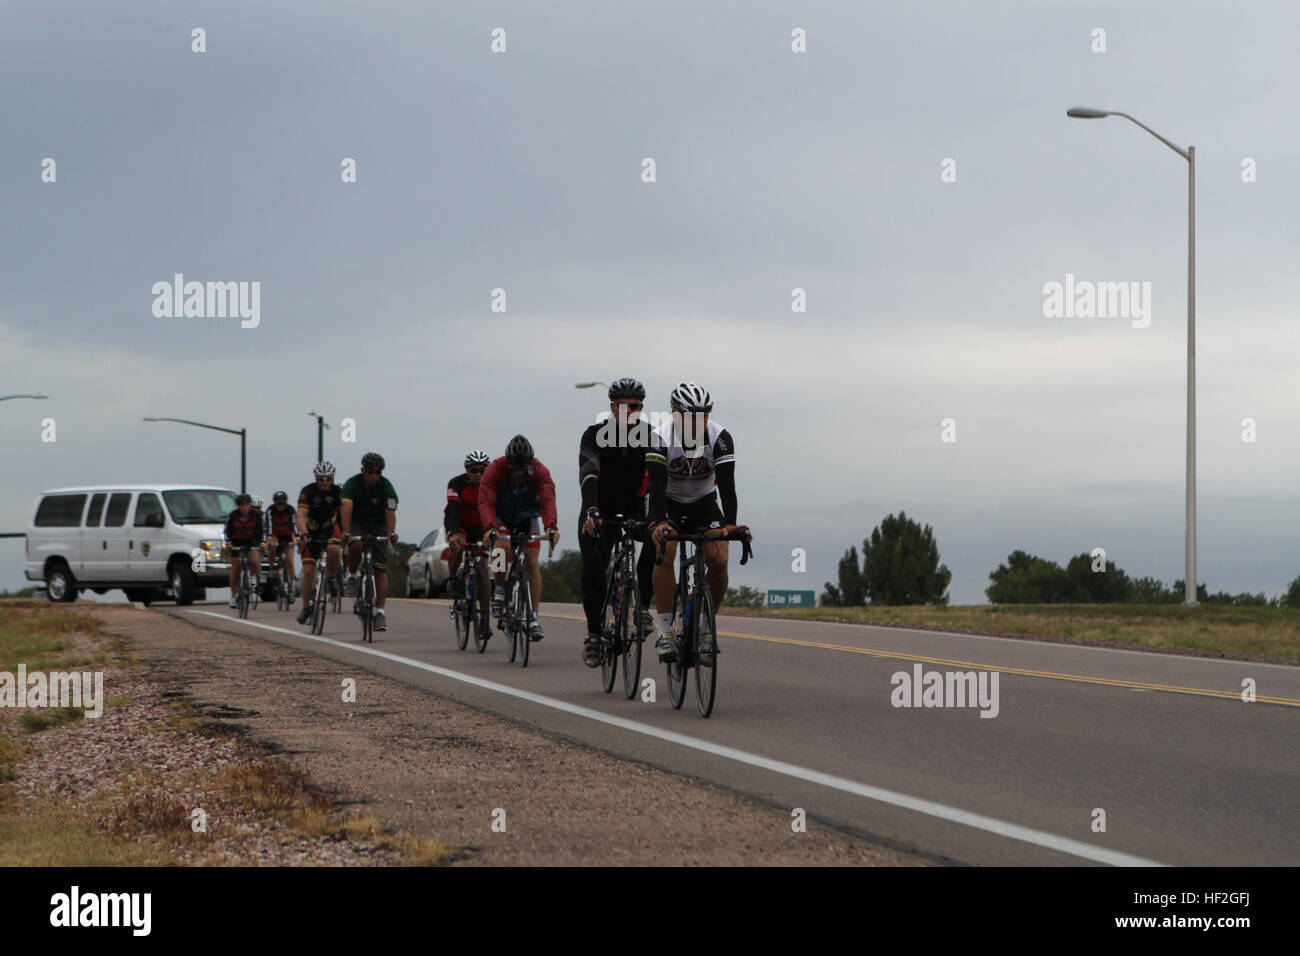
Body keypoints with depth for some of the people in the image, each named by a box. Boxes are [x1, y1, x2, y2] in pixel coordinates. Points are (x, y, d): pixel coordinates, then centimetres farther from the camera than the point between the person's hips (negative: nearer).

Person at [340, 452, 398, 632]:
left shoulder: (386, 487, -18)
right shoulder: (352, 484, -19)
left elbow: (390, 512, -29)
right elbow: (347, 508, -33)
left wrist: (391, 532, -47)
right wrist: (346, 532, -48)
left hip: (378, 525, 1)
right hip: (357, 523, -1)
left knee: (380, 569, -8)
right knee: (356, 545, -36)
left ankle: (380, 611, -6)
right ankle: (352, 576, -8)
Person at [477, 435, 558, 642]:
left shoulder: (540, 472, -22)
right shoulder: (494, 470, -25)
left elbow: (548, 500, -33)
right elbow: (486, 502, -34)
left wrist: (551, 526, -51)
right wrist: (490, 528, -52)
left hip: (527, 519, 1)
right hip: (501, 519, -1)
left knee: (533, 563, -14)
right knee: (503, 547, -33)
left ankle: (534, 617, -11)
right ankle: (499, 589, -8)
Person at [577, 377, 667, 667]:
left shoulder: (648, 436, -12)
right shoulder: (596, 435, -15)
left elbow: (658, 477, -27)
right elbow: (588, 473, -31)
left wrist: (657, 515, -45)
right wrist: (591, 510, -49)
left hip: (634, 508, 1)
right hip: (600, 510, -1)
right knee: (593, 565, -19)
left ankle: (642, 605, -20)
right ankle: (594, 632, -1)